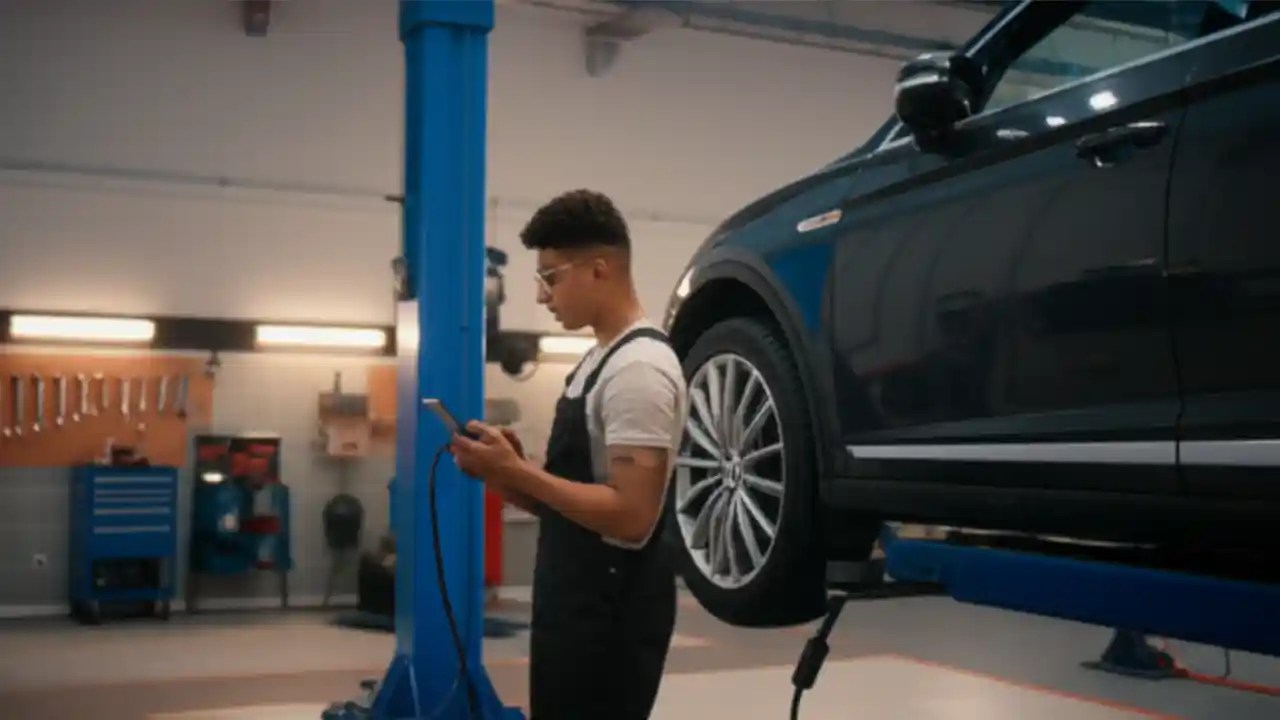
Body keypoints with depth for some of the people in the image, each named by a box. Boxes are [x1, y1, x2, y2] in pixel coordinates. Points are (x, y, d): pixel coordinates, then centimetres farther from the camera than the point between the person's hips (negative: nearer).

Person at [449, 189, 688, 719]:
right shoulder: (598, 360, 14)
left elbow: (631, 517, -26)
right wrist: (507, 475, 0)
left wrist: (515, 471, -22)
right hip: (575, 602, 11)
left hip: (610, 611, -11)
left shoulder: (639, 367, -19)